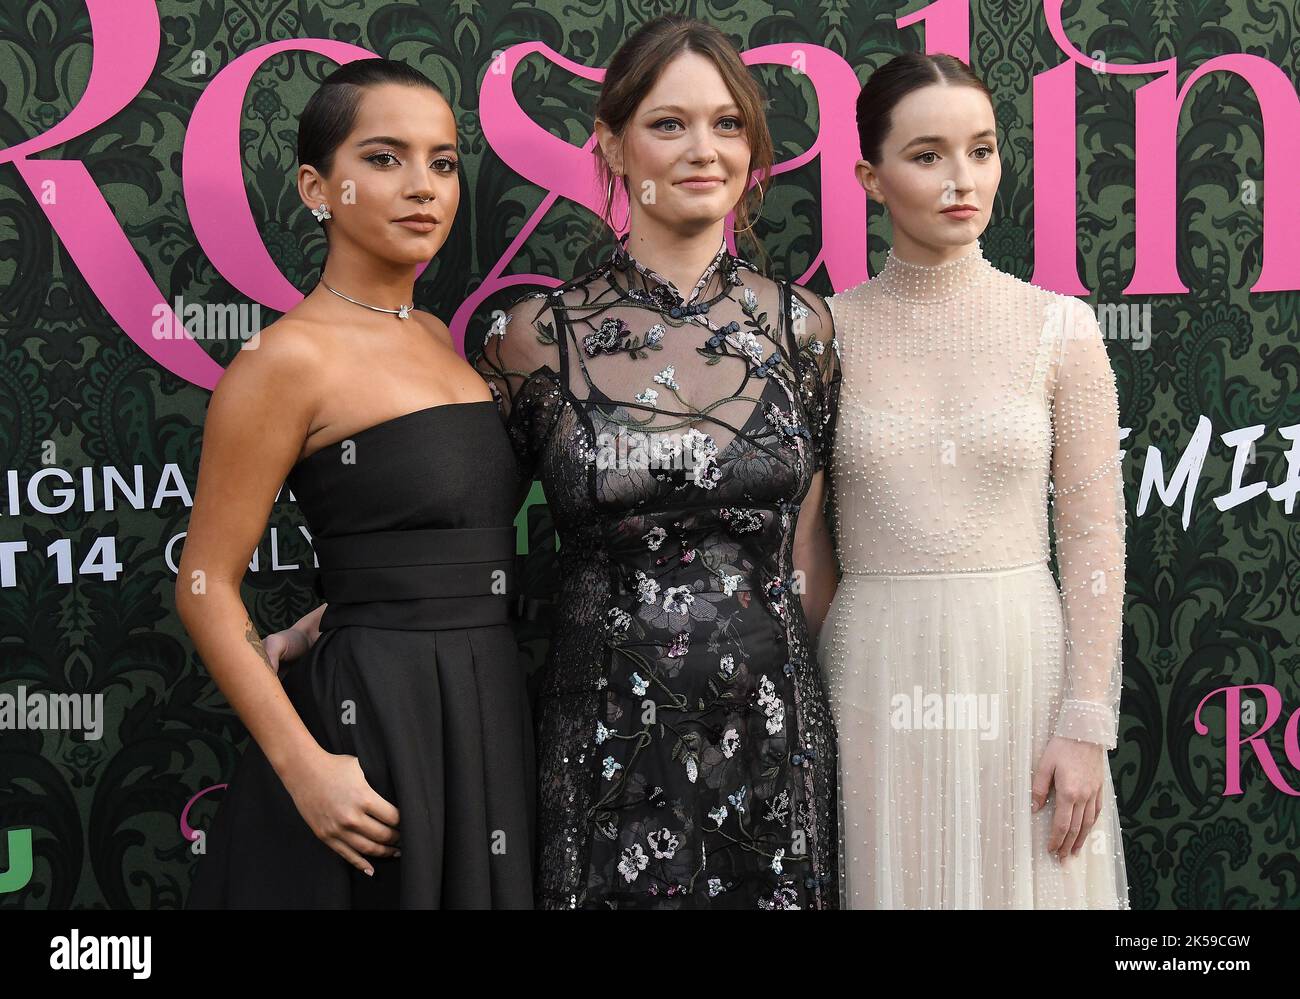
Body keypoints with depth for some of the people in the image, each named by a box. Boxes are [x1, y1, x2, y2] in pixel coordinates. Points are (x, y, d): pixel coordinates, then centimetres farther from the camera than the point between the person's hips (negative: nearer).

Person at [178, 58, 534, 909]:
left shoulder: (438, 341, 10)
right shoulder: (291, 357, -12)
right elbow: (207, 588, -12)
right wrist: (303, 765, -19)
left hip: (487, 706, 7)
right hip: (373, 716, -7)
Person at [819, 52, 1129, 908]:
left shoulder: (1060, 328, -1)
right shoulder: (824, 333, 0)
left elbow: (1093, 537, -1)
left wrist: (1086, 725, -6)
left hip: (1021, 668, 0)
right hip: (877, 673, 0)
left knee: (1022, 881, 10)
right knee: (895, 882, 10)